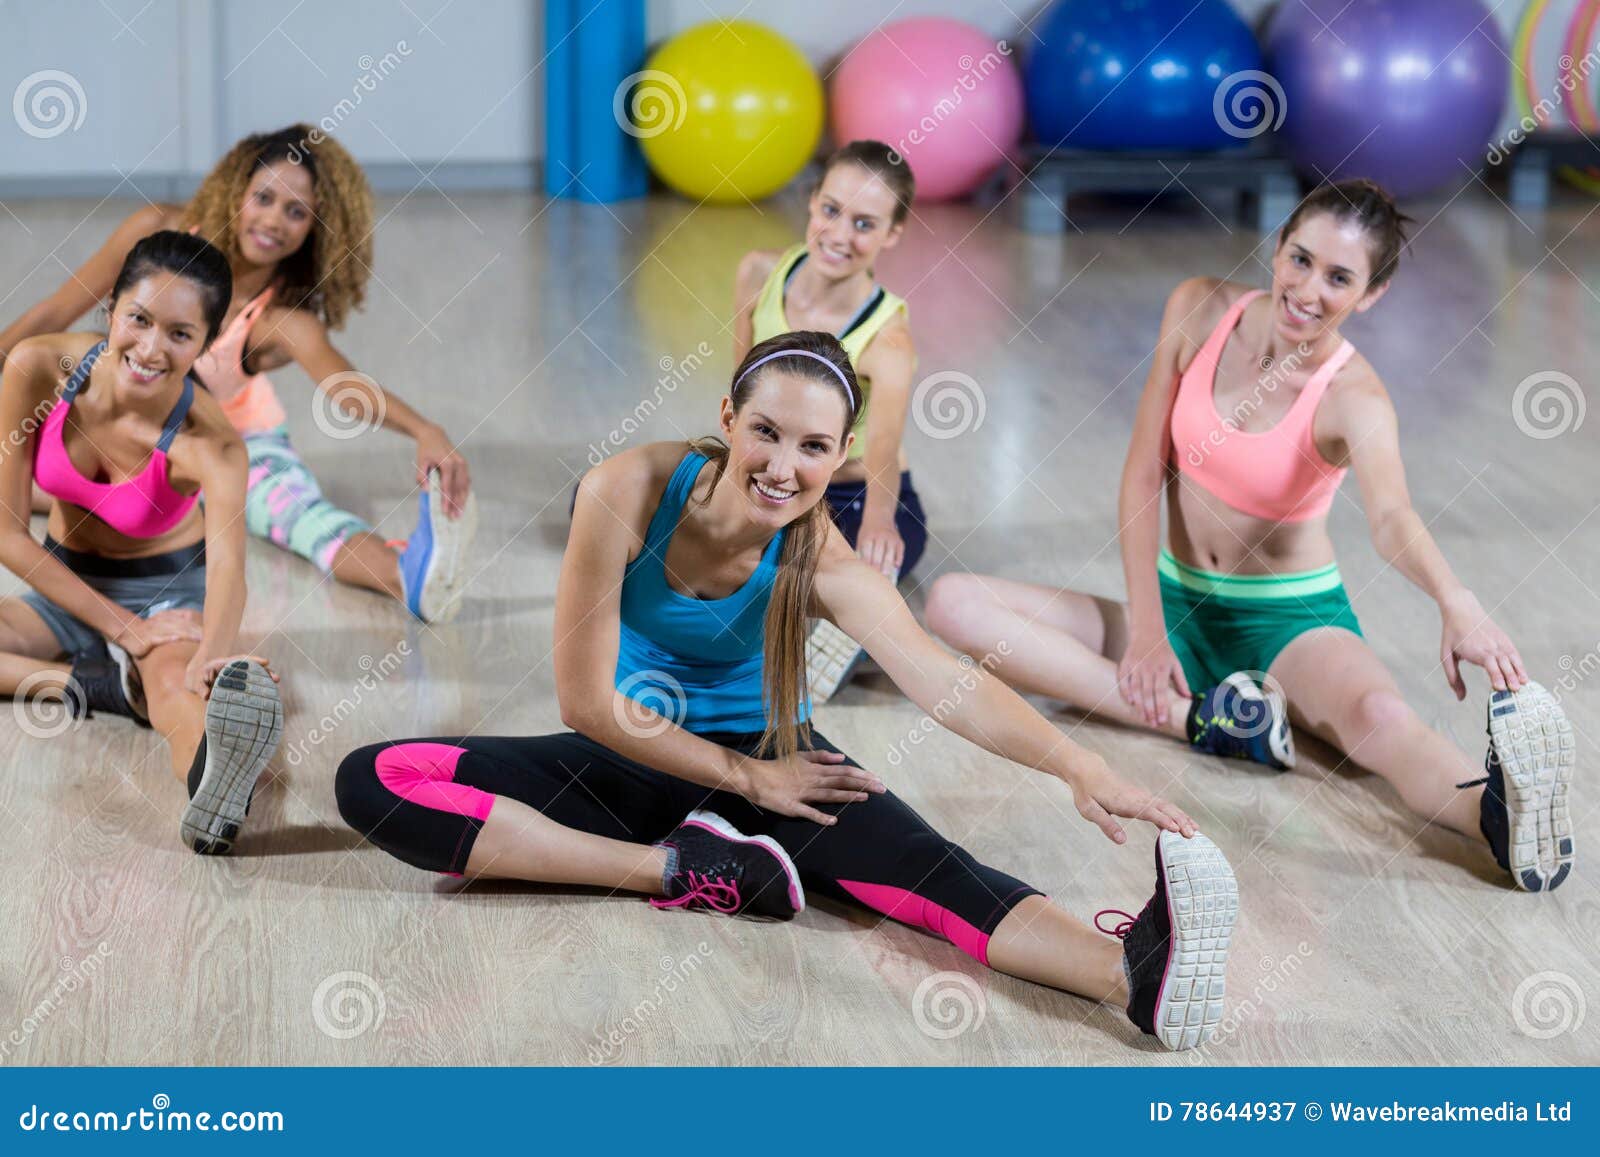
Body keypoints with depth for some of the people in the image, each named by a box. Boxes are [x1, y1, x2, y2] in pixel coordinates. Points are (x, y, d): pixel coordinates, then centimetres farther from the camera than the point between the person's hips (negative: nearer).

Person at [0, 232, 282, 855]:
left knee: (175, 682, -42)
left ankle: (215, 778, -75)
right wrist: (122, 628, -18)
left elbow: (228, 563, -45)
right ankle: (115, 686, -30)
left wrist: (211, 656, -67)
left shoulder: (208, 443, -26)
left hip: (172, 591, -4)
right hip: (68, 588, 5)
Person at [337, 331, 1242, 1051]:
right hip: (636, 761, 2)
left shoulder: (824, 564, -21)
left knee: (923, 863, -32)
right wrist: (744, 778, -13)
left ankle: (1135, 974, -57)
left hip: (768, 763, -1)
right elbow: (587, 704, -16)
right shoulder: (631, 492, -23)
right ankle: (681, 868, -26)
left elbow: (945, 681, -36)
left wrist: (1080, 769, -53)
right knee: (376, 782, -21)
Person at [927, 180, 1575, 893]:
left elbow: (1390, 517, -38)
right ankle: (1204, 719, -31)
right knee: (955, 604, -18)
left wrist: (1455, 602, -61)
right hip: (1177, 605, 5)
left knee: (1379, 716, -40)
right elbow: (1144, 473, -2)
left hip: (1295, 620, -5)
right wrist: (1146, 629, -12)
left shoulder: (1353, 399, -17)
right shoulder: (1201, 311, -6)